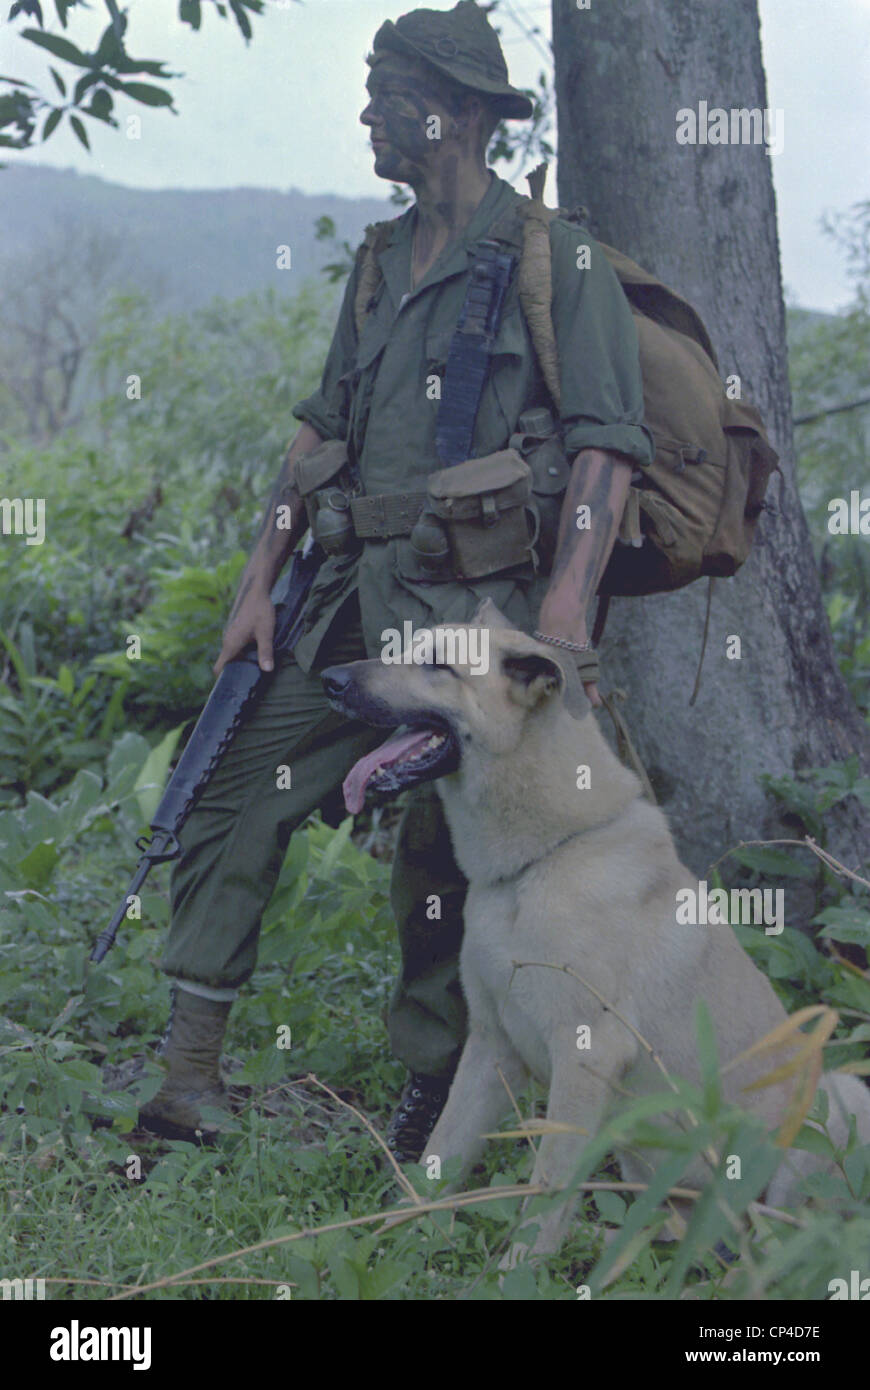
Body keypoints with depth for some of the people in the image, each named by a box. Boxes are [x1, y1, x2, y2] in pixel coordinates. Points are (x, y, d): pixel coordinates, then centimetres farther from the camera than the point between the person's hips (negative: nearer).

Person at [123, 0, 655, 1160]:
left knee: (443, 855, -1)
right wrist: (260, 580, 11)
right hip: (358, 599, 7)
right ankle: (187, 1064, 8)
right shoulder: (383, 262, 17)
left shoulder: (557, 259, -5)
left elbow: (609, 448, -11)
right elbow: (323, 427, 19)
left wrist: (562, 624, -21)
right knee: (236, 793, 2)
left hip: (477, 614, -7)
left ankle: (432, 1092, 16)